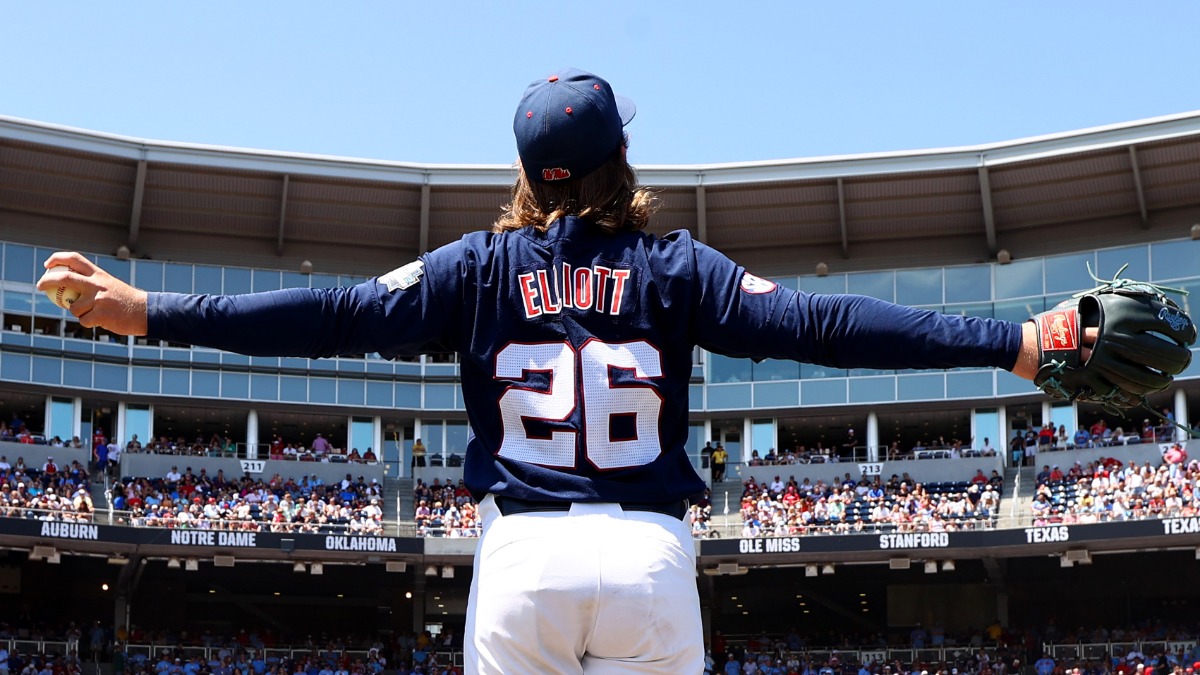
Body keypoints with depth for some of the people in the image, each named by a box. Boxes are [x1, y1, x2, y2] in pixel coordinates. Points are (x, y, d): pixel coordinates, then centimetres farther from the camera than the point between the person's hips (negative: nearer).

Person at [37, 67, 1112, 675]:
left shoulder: (481, 264, 6)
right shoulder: (674, 266, 5)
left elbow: (342, 316, -1)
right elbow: (814, 322, -4)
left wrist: (147, 312, 1)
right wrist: (1014, 345, -5)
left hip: (522, 554, 0)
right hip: (651, 553, 0)